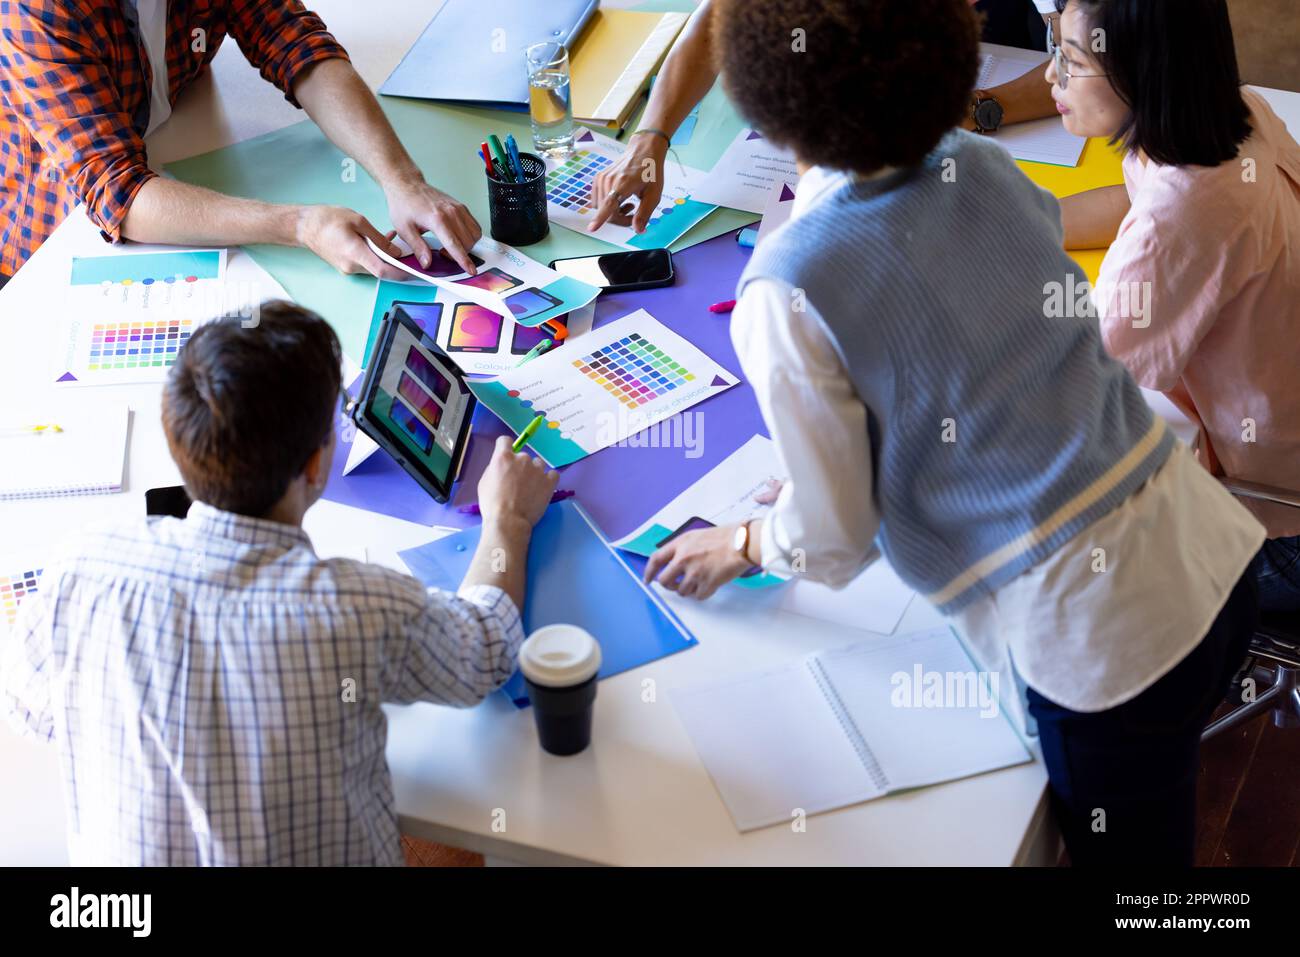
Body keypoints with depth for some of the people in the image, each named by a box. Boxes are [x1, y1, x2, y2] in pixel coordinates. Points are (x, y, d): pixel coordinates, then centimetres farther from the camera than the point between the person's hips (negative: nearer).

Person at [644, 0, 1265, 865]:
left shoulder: (786, 295, -17)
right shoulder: (984, 167, 1)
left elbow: (833, 543, -8)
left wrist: (740, 547, 13)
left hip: (1102, 645, -6)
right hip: (1214, 557, 6)